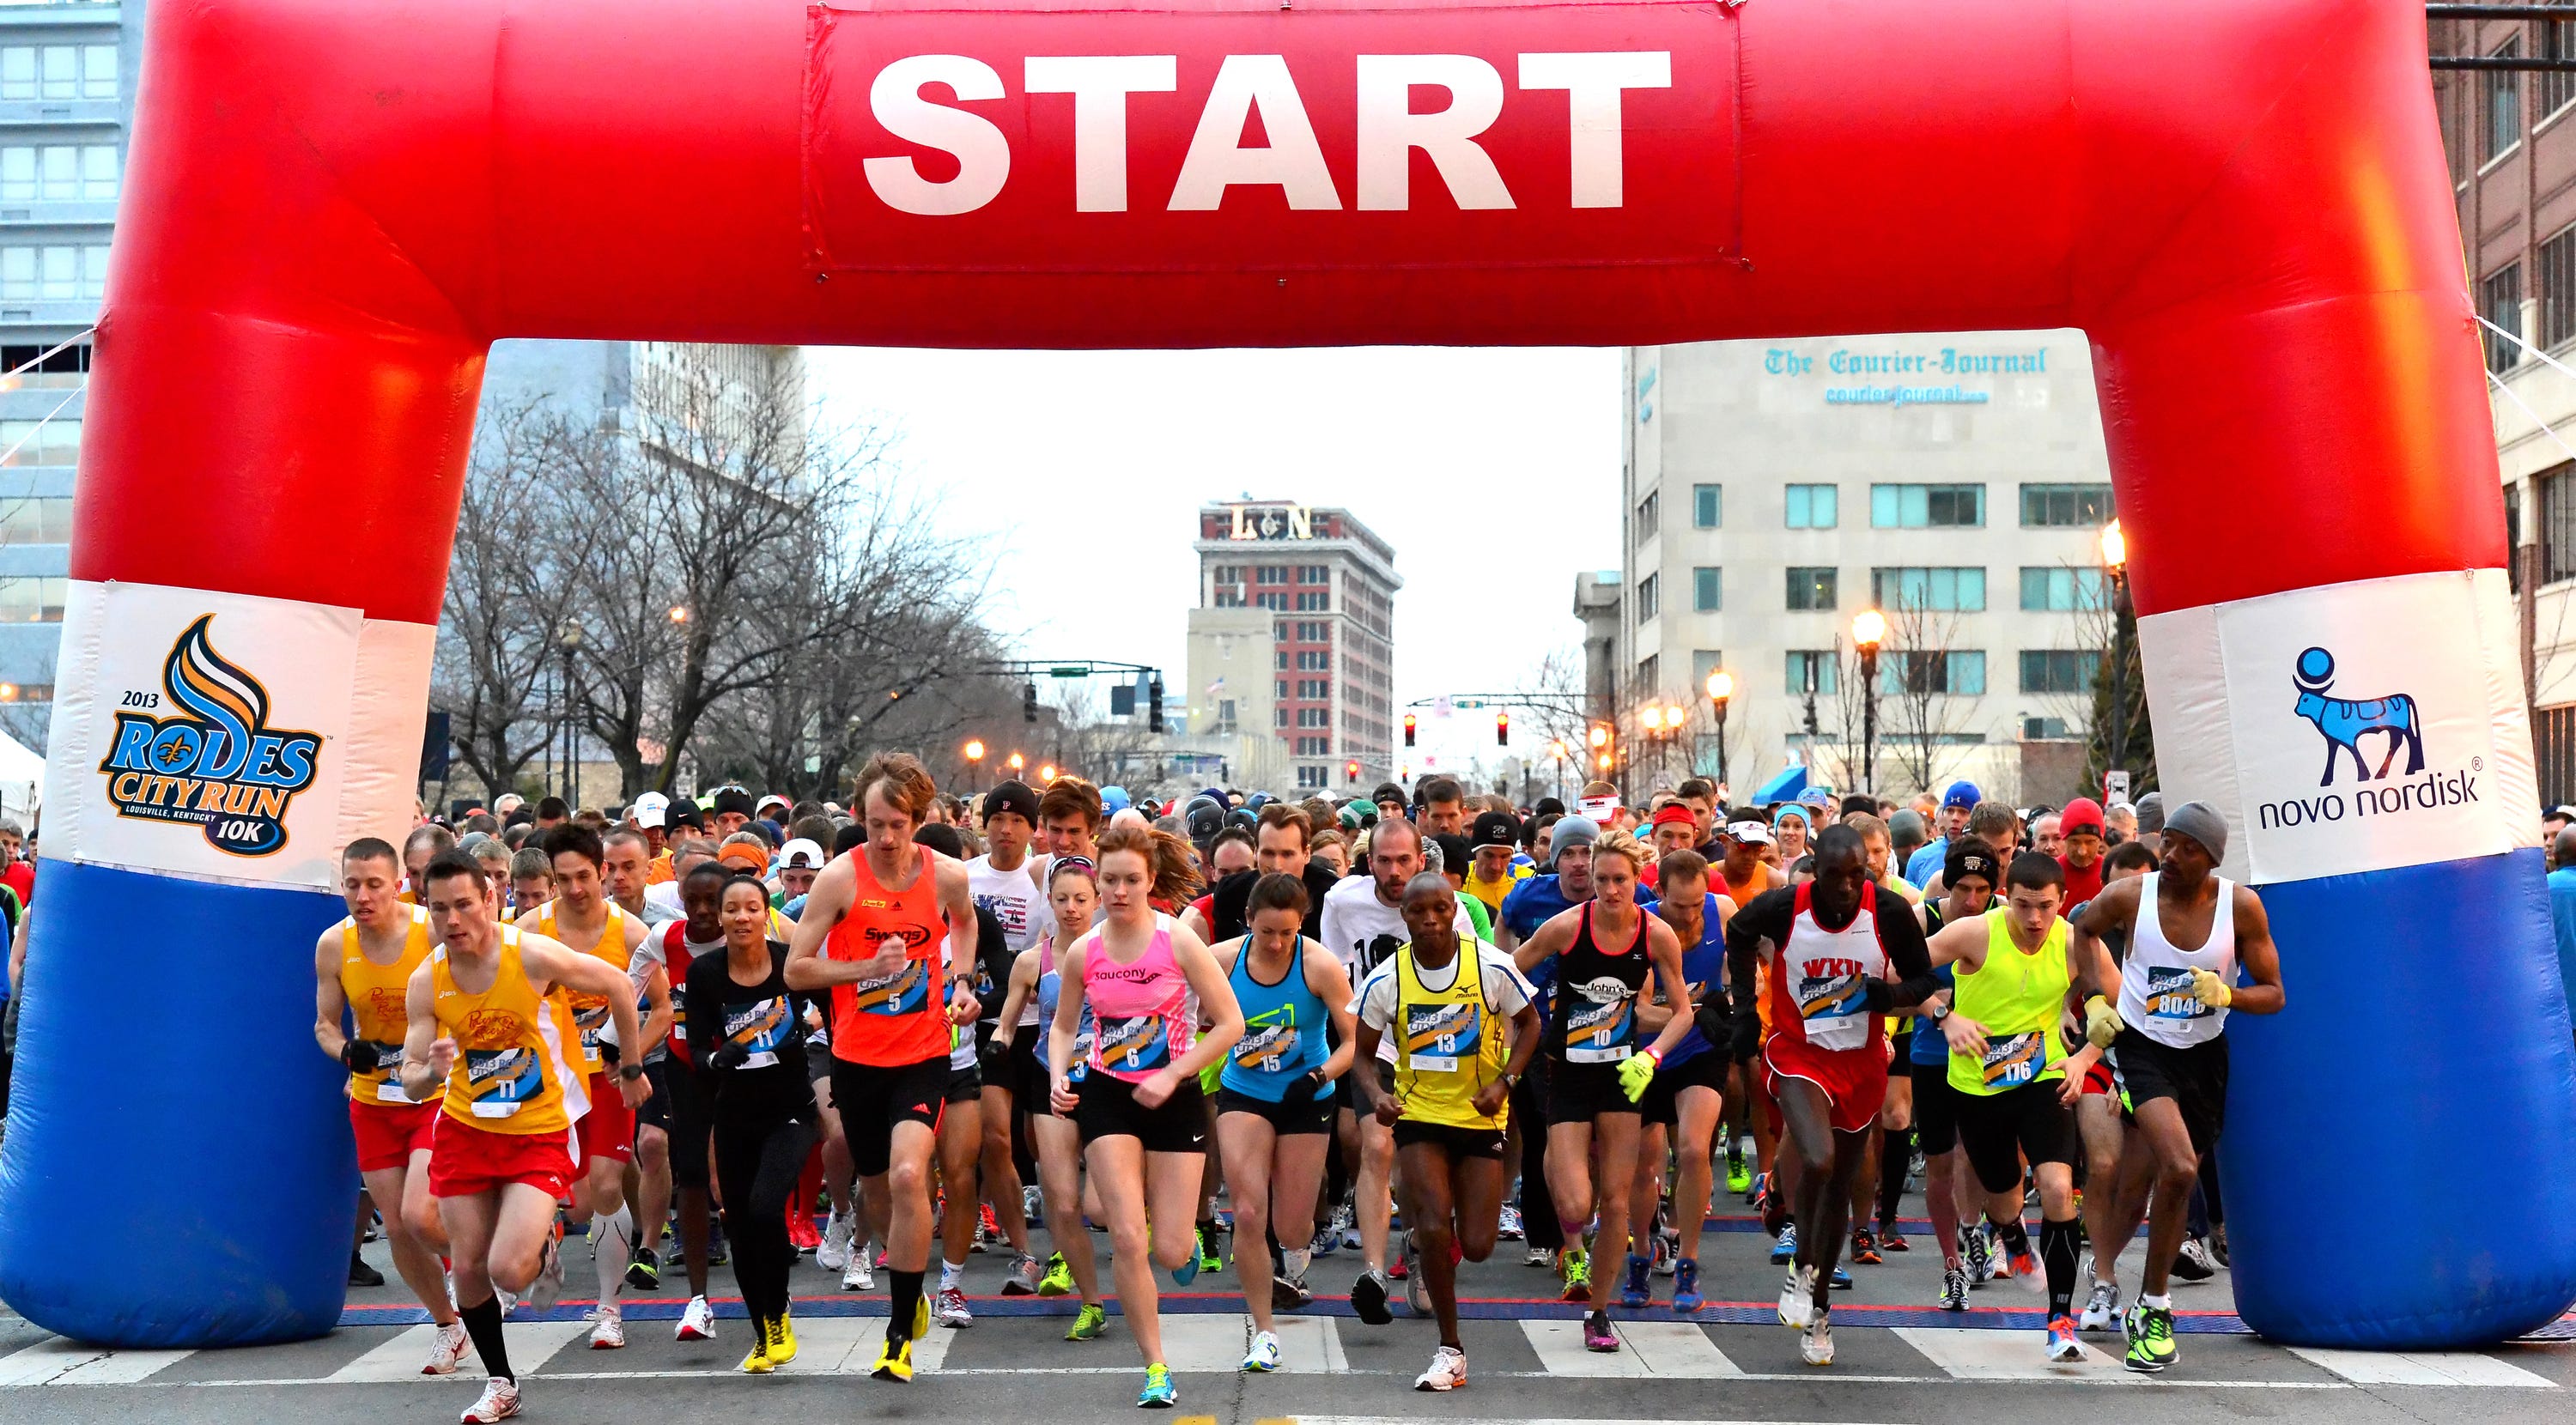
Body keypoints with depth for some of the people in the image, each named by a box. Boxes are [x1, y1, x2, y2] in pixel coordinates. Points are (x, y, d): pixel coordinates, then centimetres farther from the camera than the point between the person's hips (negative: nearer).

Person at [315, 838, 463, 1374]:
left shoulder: (434, 932, -17)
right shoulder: (333, 945, -5)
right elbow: (325, 1023, 6)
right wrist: (347, 1052, -14)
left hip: (438, 1094, -4)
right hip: (373, 1101, 4)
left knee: (419, 1216, -18)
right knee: (396, 1227, 7)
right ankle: (448, 1325, 28)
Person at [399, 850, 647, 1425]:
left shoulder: (534, 955, -21)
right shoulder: (425, 981, -10)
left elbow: (617, 985, -5)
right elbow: (411, 1082, -7)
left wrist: (632, 1068, 4)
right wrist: (432, 1072, -32)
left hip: (540, 1132, -3)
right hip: (464, 1128, 4)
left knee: (509, 1271, -18)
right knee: (467, 1269, 6)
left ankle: (546, 1246, 19)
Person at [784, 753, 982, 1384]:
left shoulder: (948, 875, -5)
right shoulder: (840, 878, -11)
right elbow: (796, 970, -7)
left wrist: (961, 981, 4)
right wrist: (867, 966, -20)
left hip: (923, 1054, -1)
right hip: (856, 1058, 1)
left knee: (908, 1176, -21)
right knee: (879, 1189, 14)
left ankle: (901, 1333, -10)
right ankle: (912, 1290, 45)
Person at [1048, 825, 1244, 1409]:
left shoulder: (1178, 941, -11)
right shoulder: (1083, 952, -3)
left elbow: (1230, 1022, -8)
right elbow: (1063, 1027, 13)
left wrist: (1170, 1076, -14)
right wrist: (1058, 1078, -6)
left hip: (1175, 1098, -1)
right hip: (1108, 1097, 1)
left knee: (1170, 1252, -1)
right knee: (1127, 1240, -10)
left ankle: (1185, 1236, 39)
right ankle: (1156, 1368, 5)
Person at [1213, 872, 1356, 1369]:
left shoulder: (1320, 965, -16)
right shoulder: (1222, 960, -11)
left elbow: (1354, 1040, -13)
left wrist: (1319, 1076, -27)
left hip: (1306, 1101, -1)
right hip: (1243, 1095, 1)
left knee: (1291, 1227, 6)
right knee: (1248, 1213, -15)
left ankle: (1294, 1274, 45)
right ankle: (1264, 1331, 0)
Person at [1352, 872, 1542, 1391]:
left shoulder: (1492, 966, -11)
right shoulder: (1386, 979, -8)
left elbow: (1528, 1022, 4)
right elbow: (1363, 1052, 2)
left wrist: (1503, 1082, -10)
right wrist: (1376, 1094, -19)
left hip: (1481, 1116, 0)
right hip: (1418, 1114, 0)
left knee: (1477, 1247, -1)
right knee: (1433, 1230, -17)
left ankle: (1441, 1239, 39)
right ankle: (1450, 1350, 1)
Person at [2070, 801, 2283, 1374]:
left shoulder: (2241, 905, -12)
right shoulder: (2129, 895, -14)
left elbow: (2274, 994, -4)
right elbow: (2084, 929, 9)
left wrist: (2226, 994, -24)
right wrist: (2096, 999, 0)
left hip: (2203, 1054, 3)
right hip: (2140, 1045, -3)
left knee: (2175, 1184, 6)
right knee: (2179, 1168, -21)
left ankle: (2149, 1309, 24)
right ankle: (2154, 1306, 2)